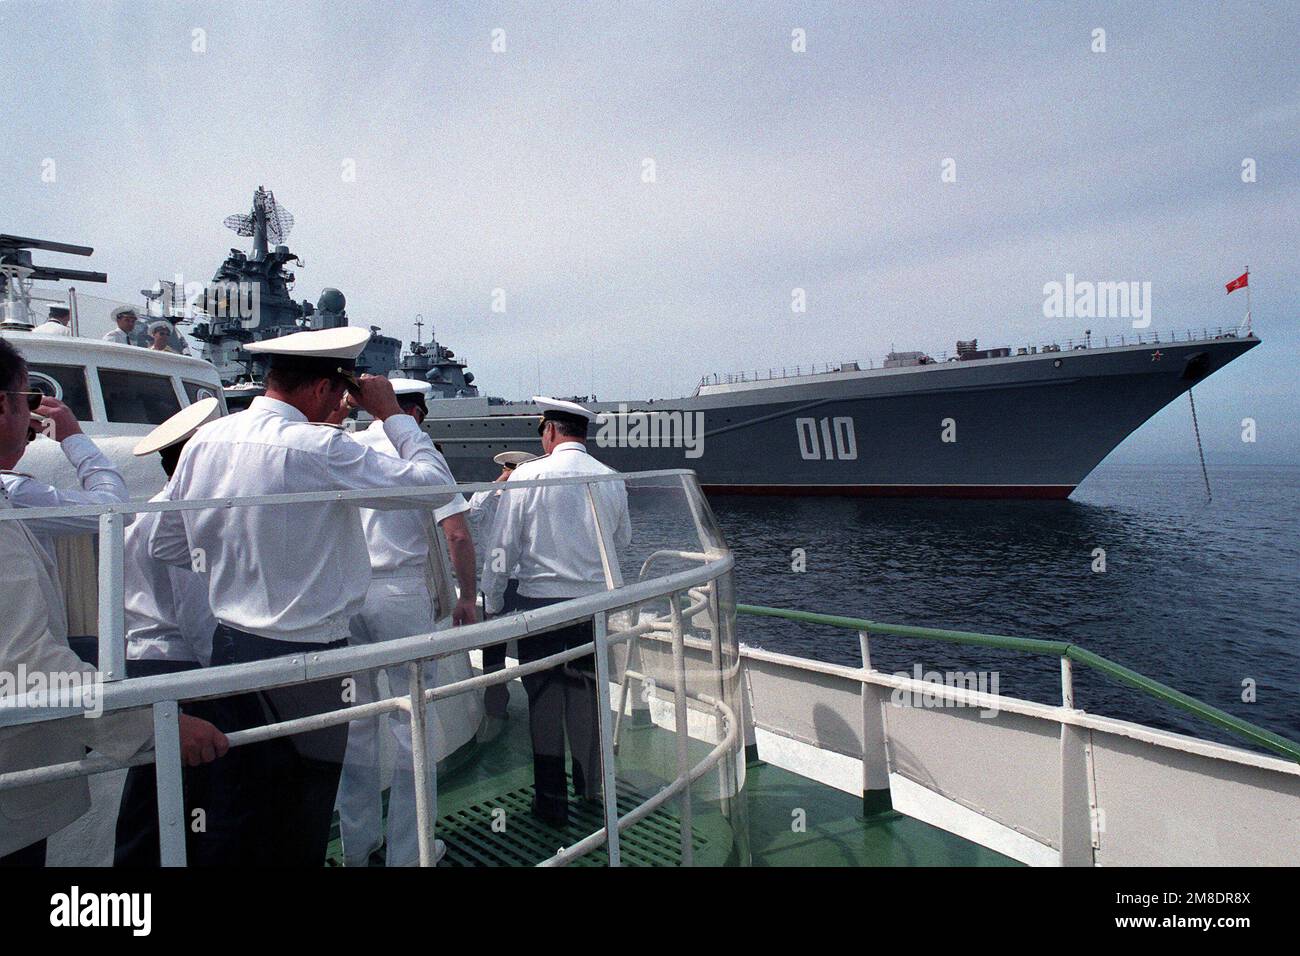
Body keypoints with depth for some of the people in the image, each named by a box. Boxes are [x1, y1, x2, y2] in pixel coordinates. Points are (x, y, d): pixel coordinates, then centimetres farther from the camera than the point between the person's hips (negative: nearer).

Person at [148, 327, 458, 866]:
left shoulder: (206, 440, 1)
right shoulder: (320, 448, -21)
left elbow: (166, 545, 11)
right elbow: (436, 485, -20)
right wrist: (391, 413, -9)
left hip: (230, 644, 7)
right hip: (305, 658, -7)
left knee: (236, 808, 20)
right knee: (300, 821, 13)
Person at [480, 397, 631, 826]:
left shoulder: (527, 476, -11)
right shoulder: (611, 480, -1)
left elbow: (501, 550, -9)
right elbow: (623, 540, 14)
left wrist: (492, 605, 3)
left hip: (539, 602, -3)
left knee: (544, 701, 9)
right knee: (587, 695, 17)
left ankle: (552, 801, 20)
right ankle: (591, 788, 32)